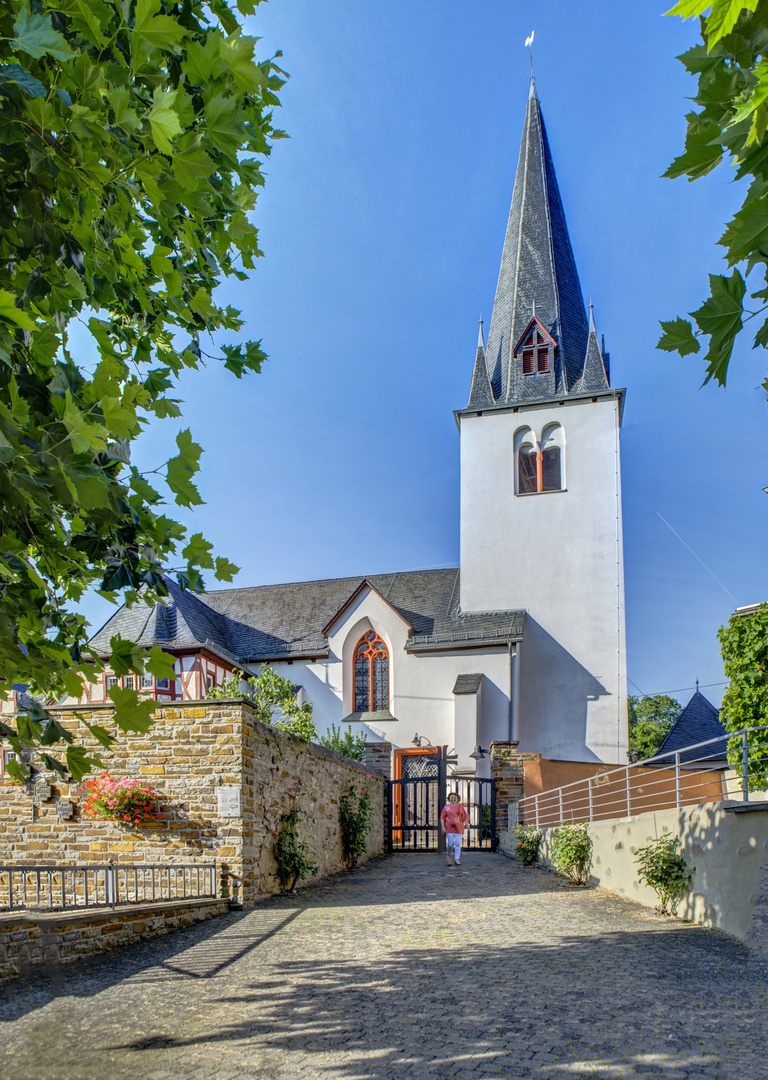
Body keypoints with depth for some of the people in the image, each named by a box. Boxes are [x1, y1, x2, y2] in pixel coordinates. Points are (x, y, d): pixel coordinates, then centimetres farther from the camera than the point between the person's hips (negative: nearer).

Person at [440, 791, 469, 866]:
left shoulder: (460, 806, 8)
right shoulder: (446, 807, 3)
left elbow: (465, 816, 14)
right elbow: (442, 817, 4)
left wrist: (466, 822, -2)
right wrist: (443, 826, -5)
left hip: (459, 828, 2)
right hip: (449, 828, -1)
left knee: (458, 843, -3)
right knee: (450, 843, -2)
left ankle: (457, 859, 2)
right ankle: (449, 856, 24)